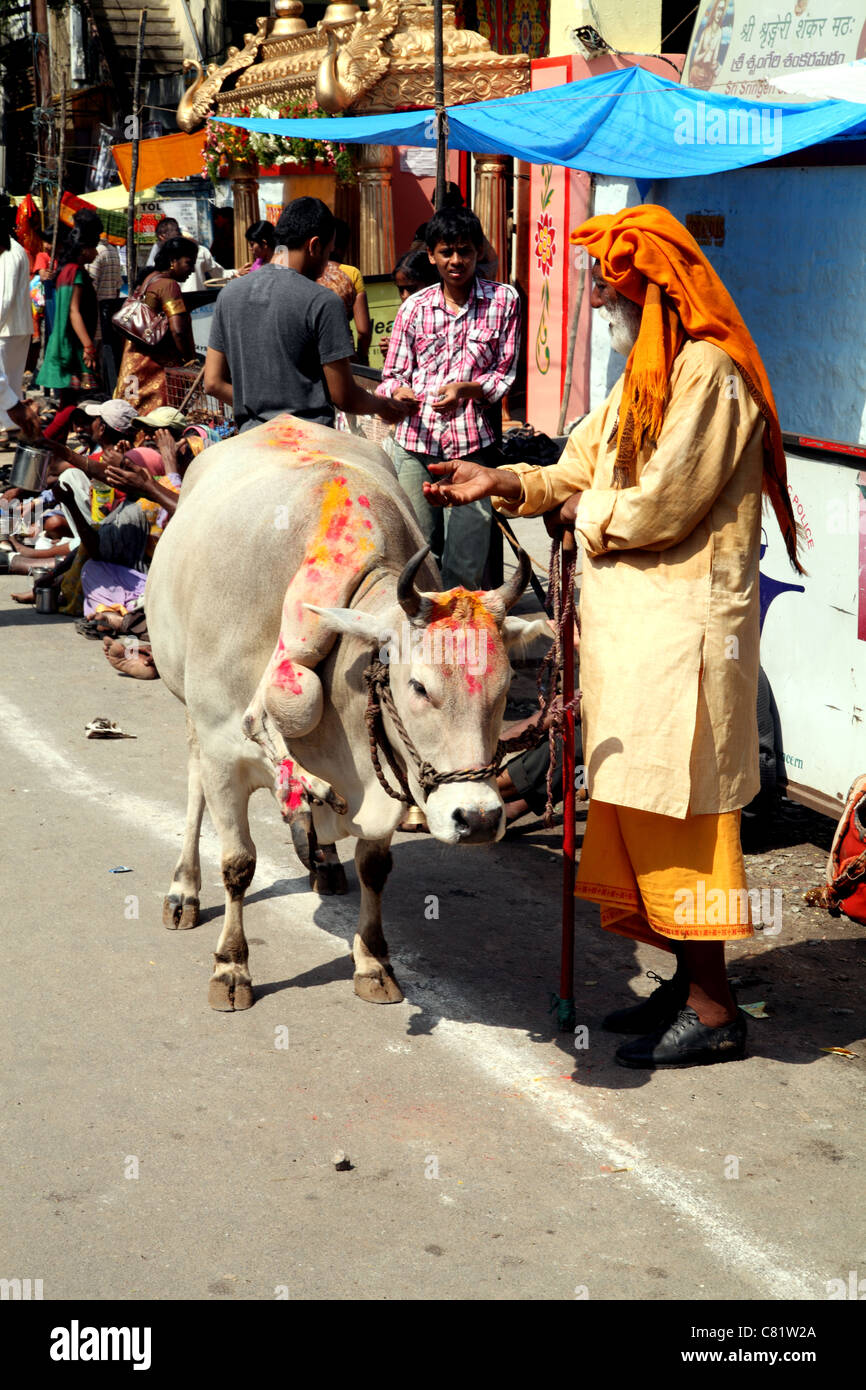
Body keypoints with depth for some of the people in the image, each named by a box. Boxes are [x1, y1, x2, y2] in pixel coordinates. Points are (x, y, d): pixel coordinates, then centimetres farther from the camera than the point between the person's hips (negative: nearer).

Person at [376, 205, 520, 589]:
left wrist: (467, 389, -13)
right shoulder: (413, 308, 9)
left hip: (471, 443, -2)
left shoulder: (503, 299, 5)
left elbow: (506, 372, 6)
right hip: (415, 442, 2)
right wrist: (398, 392, -11)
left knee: (466, 564, -4)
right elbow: (392, 375, 13)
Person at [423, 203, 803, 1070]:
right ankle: (691, 982, 22)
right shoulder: (648, 374, 17)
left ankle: (712, 1010, 1)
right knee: (639, 805, 13)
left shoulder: (708, 373, -16)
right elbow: (588, 465, 18)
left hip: (682, 622, -10)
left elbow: (660, 506, -20)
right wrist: (504, 483, 5)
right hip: (629, 616, 10)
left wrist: (585, 515, -3)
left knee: (674, 810, -7)